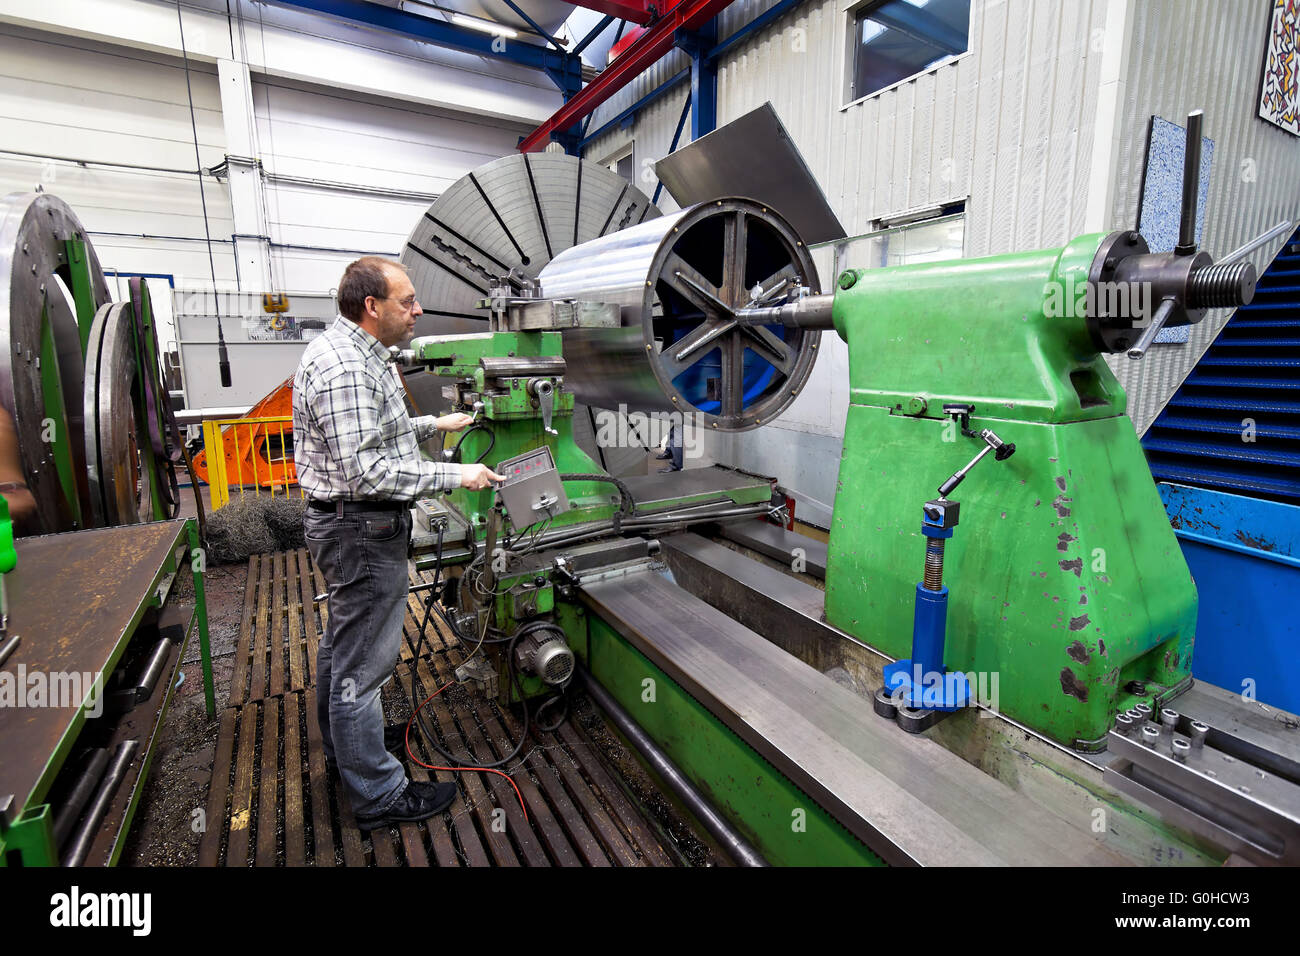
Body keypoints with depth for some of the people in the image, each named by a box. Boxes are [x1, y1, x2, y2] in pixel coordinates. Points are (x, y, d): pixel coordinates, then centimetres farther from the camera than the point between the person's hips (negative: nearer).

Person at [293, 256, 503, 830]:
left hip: (344, 523, 12)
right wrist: (455, 477, -26)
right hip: (362, 529, -12)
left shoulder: (350, 350, 11)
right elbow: (365, 471, -29)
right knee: (362, 663, 1)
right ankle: (378, 795, 17)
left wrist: (433, 425, 17)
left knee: (342, 642, 25)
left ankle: (341, 745, 47)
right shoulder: (345, 366, -24)